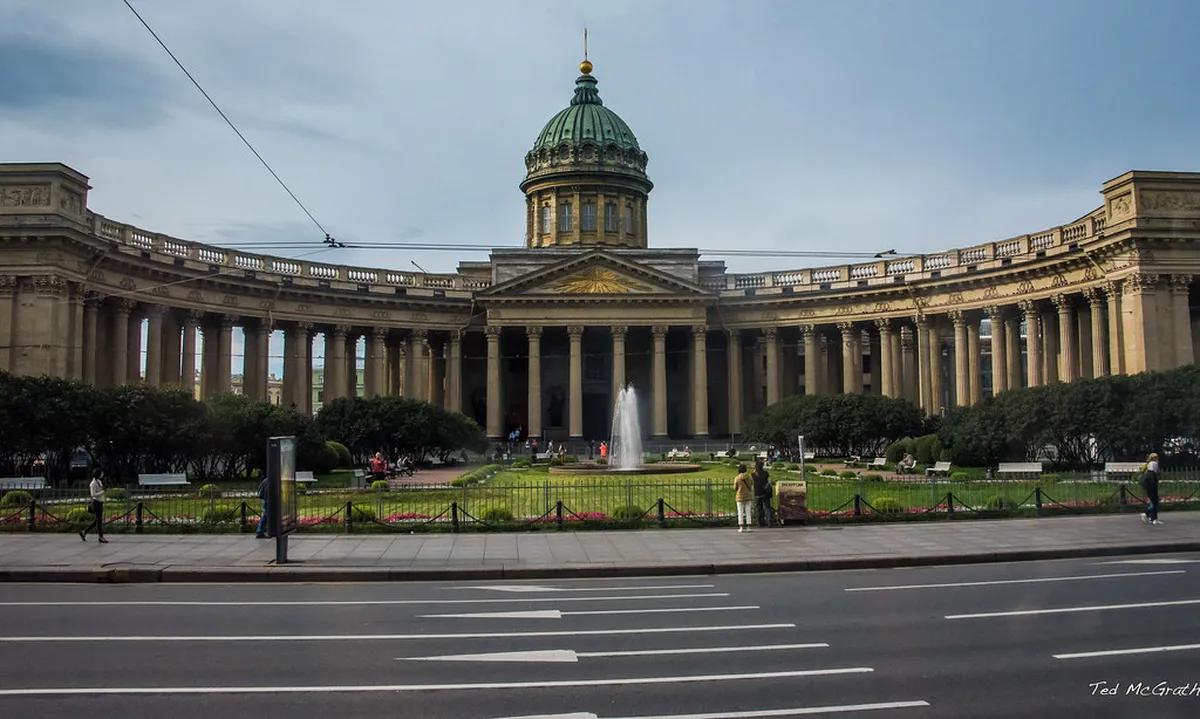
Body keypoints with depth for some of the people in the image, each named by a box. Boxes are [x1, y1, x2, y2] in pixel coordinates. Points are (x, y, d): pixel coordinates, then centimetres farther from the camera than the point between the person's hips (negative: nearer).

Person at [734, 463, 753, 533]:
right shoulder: (748, 477, -4)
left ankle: (741, 527, -1)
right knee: (748, 512, 6)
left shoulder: (737, 478, -9)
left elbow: (735, 488, -1)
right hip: (748, 496, 2)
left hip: (740, 496, -2)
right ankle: (748, 527, 4)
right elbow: (750, 486, 4)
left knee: (740, 512, 3)